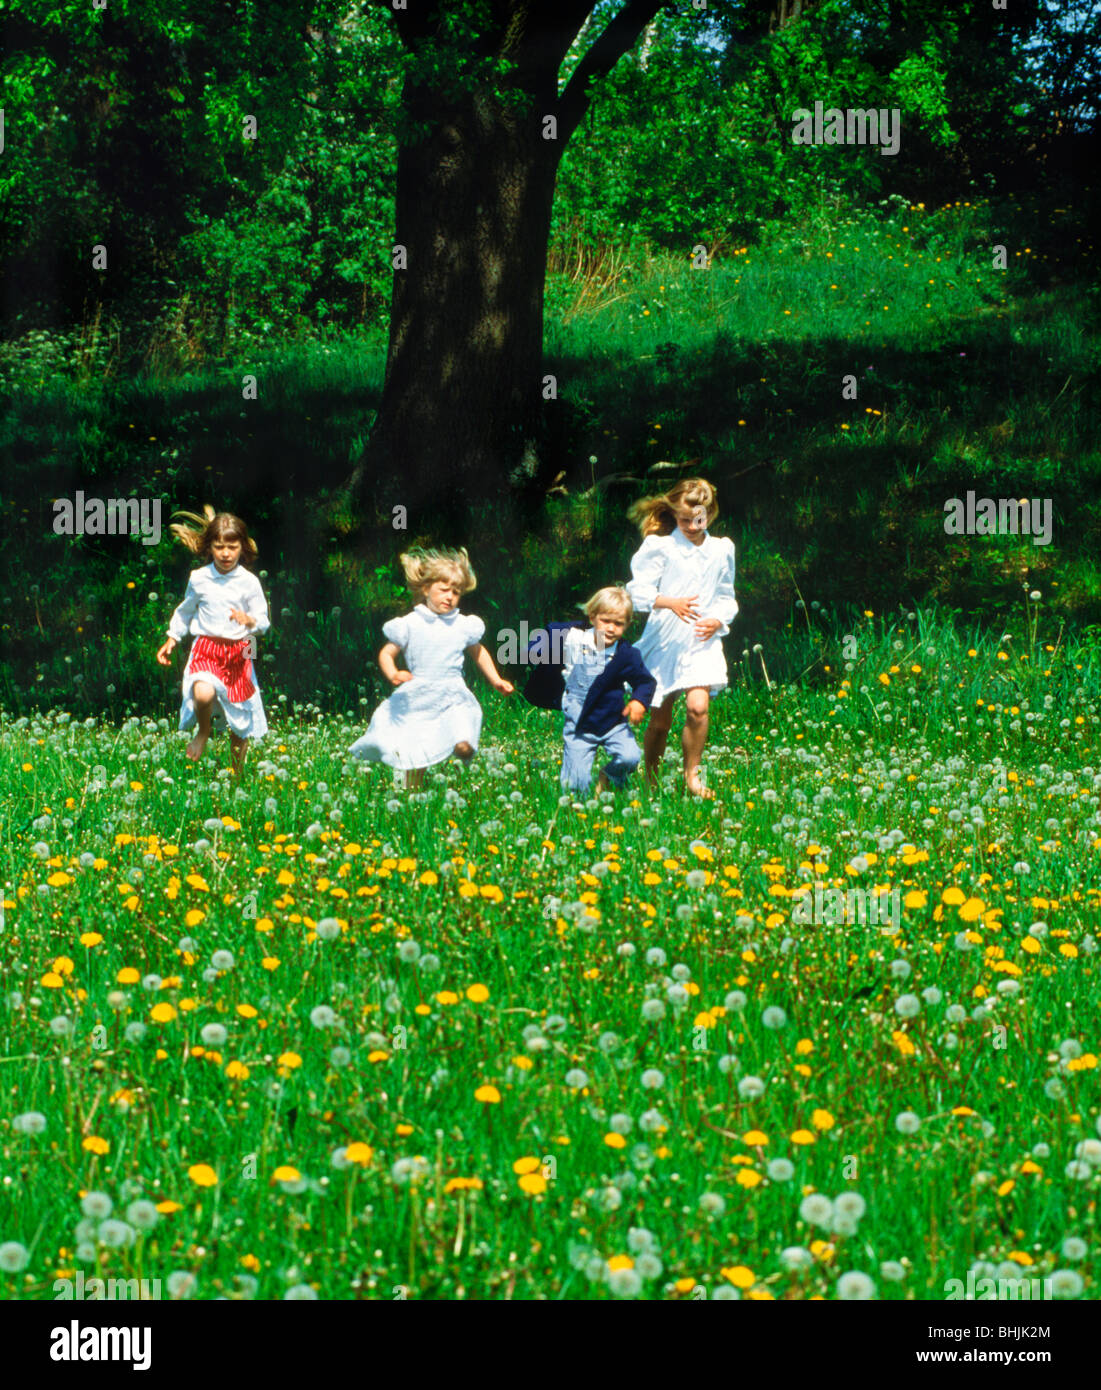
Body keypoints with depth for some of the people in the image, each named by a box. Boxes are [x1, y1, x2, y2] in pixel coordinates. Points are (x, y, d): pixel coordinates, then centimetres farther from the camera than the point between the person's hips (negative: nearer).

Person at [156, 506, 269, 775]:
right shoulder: (199, 579, 2)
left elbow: (263, 621, 0)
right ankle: (203, 733, 1)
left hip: (238, 652, 1)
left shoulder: (249, 582, -3)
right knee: (203, 693, -31)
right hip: (205, 648, -1)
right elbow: (185, 611, 20)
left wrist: (249, 621, -22)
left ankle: (238, 770, 26)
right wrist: (172, 641, 21)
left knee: (239, 715, 7)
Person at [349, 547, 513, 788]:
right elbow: (387, 653, 3)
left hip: (453, 700, 1)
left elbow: (478, 653, 22)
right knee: (414, 762, 1)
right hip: (417, 702, -1)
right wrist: (393, 675, -17)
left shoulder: (464, 626, 4)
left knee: (463, 747, -21)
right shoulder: (410, 625, -3)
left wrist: (496, 682, 16)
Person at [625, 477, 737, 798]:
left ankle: (692, 774, -3)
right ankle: (650, 779, 28)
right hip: (663, 639, -1)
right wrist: (670, 602, -24)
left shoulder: (722, 550, 8)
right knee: (659, 720, 6)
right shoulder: (660, 547, -2)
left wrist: (718, 620, -5)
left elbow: (727, 597, 16)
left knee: (698, 706, -20)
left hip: (702, 642, 1)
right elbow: (638, 591, -7)